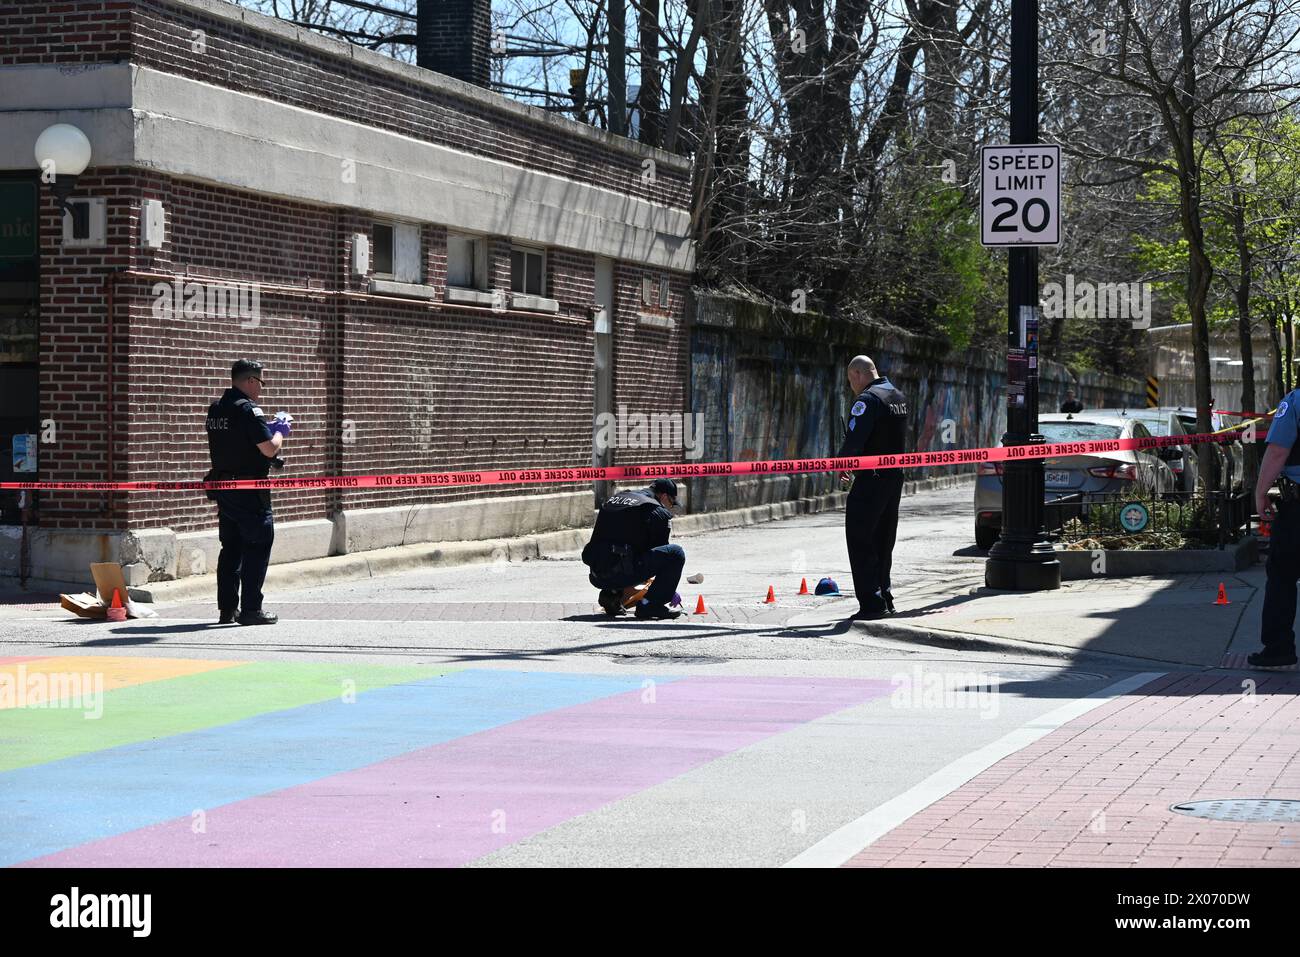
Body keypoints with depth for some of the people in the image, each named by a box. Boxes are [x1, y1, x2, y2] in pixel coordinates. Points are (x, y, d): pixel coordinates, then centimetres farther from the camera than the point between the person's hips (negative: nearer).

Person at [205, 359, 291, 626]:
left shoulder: (216, 409, 10)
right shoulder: (247, 409, -16)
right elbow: (269, 449, -19)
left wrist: (269, 428, 18)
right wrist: (280, 431, 1)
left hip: (222, 488, 8)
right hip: (249, 492, -8)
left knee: (231, 548, 14)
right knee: (257, 548, -2)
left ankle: (227, 608, 15)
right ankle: (250, 609, -4)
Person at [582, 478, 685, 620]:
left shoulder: (614, 498, 23)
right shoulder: (658, 512, 2)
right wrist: (670, 591, 23)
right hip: (622, 574, -7)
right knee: (676, 553, -3)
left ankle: (610, 594, 16)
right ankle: (651, 604, -7)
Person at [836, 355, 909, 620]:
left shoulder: (868, 399, -15)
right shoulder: (899, 397, 14)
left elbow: (854, 439, -21)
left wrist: (842, 466, -4)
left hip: (871, 479, -9)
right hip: (895, 477, 9)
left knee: (860, 541, -6)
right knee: (883, 543, 17)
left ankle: (872, 602, -10)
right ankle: (884, 597, 21)